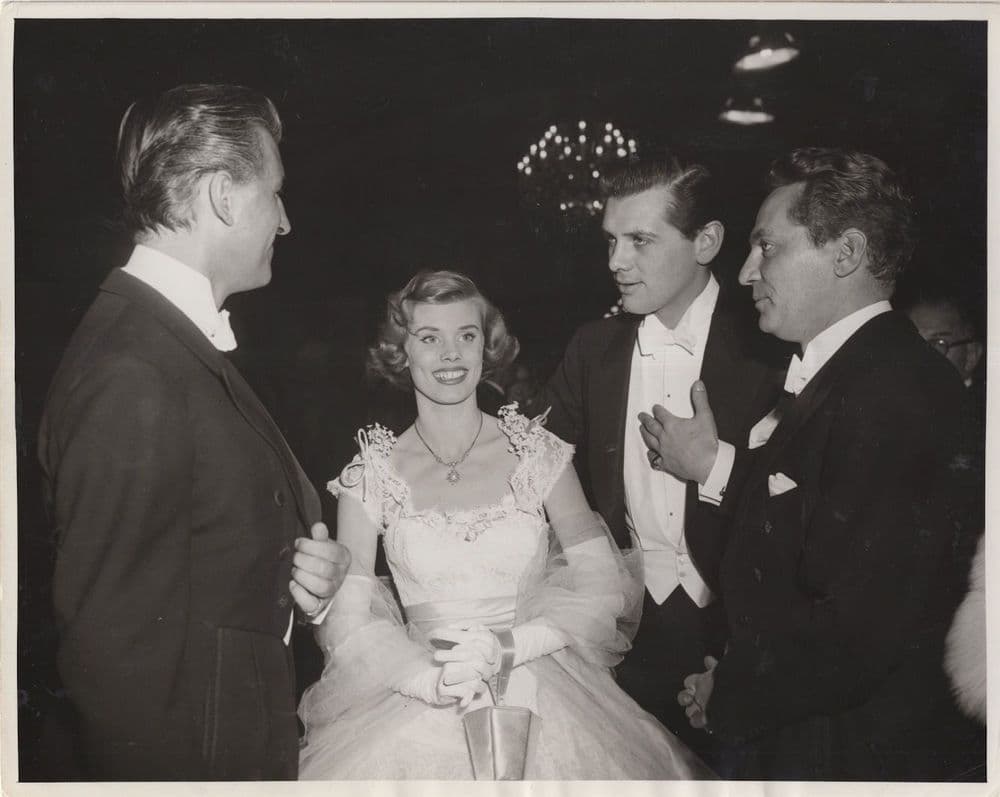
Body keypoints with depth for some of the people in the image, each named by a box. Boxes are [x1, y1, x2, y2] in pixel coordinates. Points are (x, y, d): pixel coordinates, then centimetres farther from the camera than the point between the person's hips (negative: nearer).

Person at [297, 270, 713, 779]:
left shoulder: (536, 452, 4)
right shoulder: (372, 474, 3)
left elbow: (602, 584, 0)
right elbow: (347, 616, -3)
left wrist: (508, 647, -13)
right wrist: (433, 680, -18)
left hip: (540, 690, 1)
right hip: (416, 697, -1)